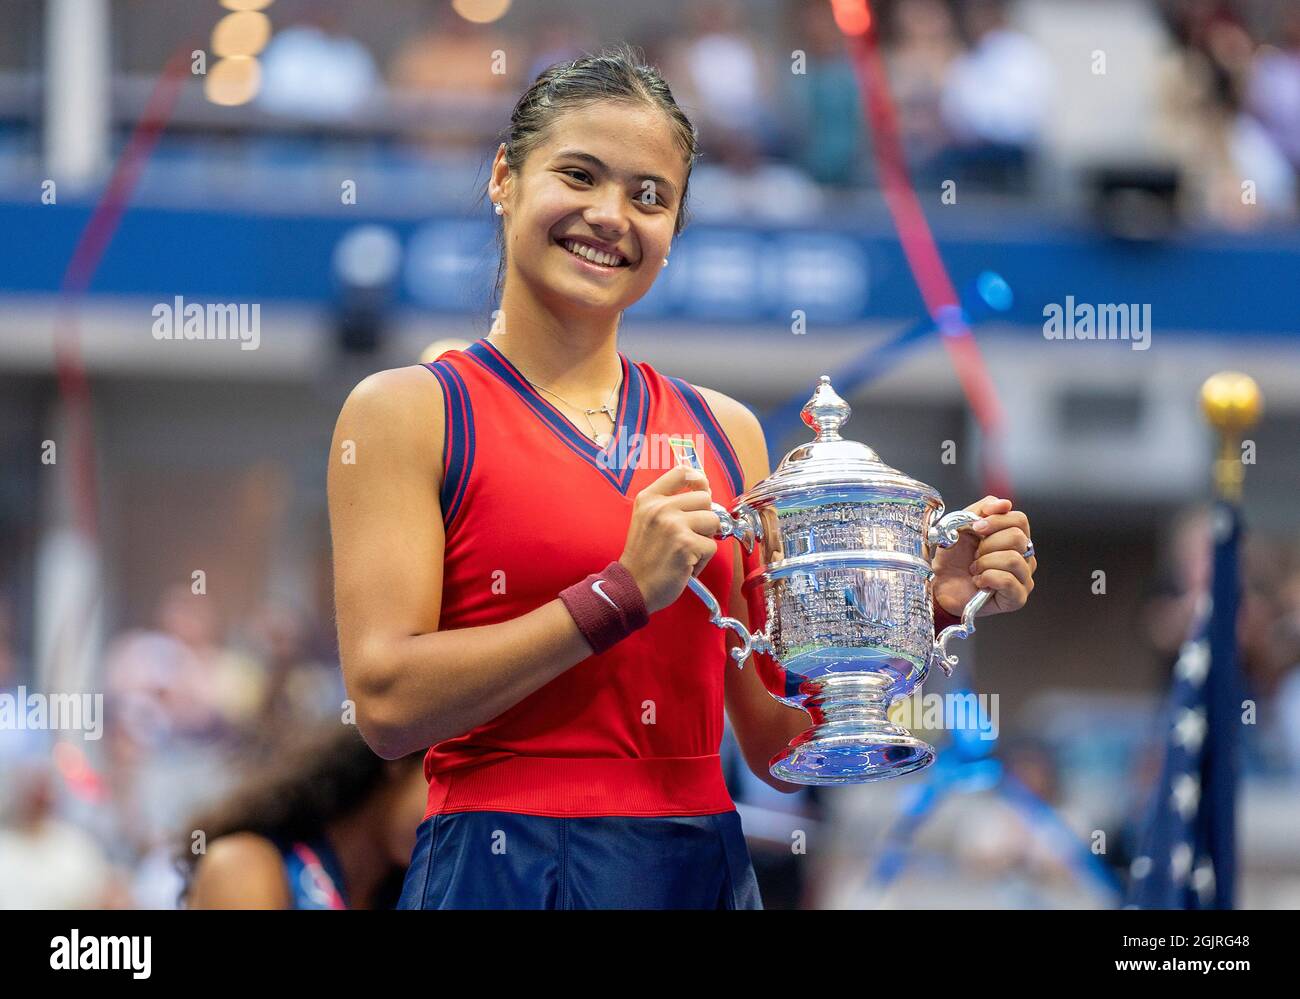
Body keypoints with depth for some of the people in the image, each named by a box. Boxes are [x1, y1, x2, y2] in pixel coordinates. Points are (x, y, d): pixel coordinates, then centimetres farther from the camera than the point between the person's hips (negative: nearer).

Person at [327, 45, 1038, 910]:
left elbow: (776, 744, 12)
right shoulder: (407, 411, -1)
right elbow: (387, 701, -11)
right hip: (508, 868, -4)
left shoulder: (723, 432, 10)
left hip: (706, 867, 4)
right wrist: (624, 594, -14)